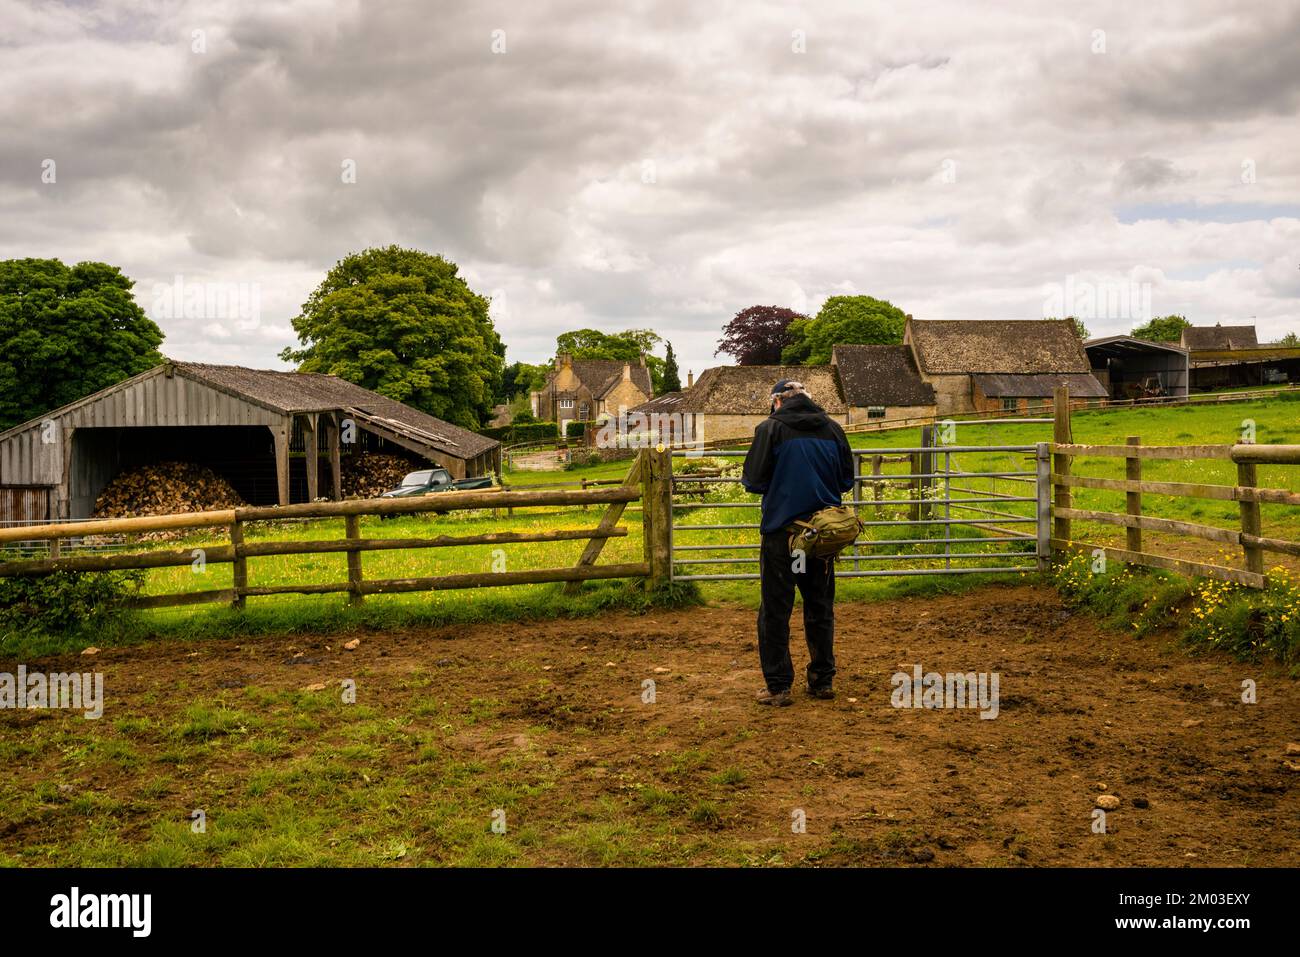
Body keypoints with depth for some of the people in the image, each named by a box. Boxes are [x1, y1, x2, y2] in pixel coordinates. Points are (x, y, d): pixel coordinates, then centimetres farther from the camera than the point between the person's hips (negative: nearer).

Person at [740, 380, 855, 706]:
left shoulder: (770, 428, -9)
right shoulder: (833, 428, 5)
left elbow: (754, 482, -10)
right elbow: (846, 481, 9)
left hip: (781, 531, -4)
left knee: (775, 611, 4)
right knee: (820, 608, 15)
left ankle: (778, 686, 5)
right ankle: (823, 680, 21)